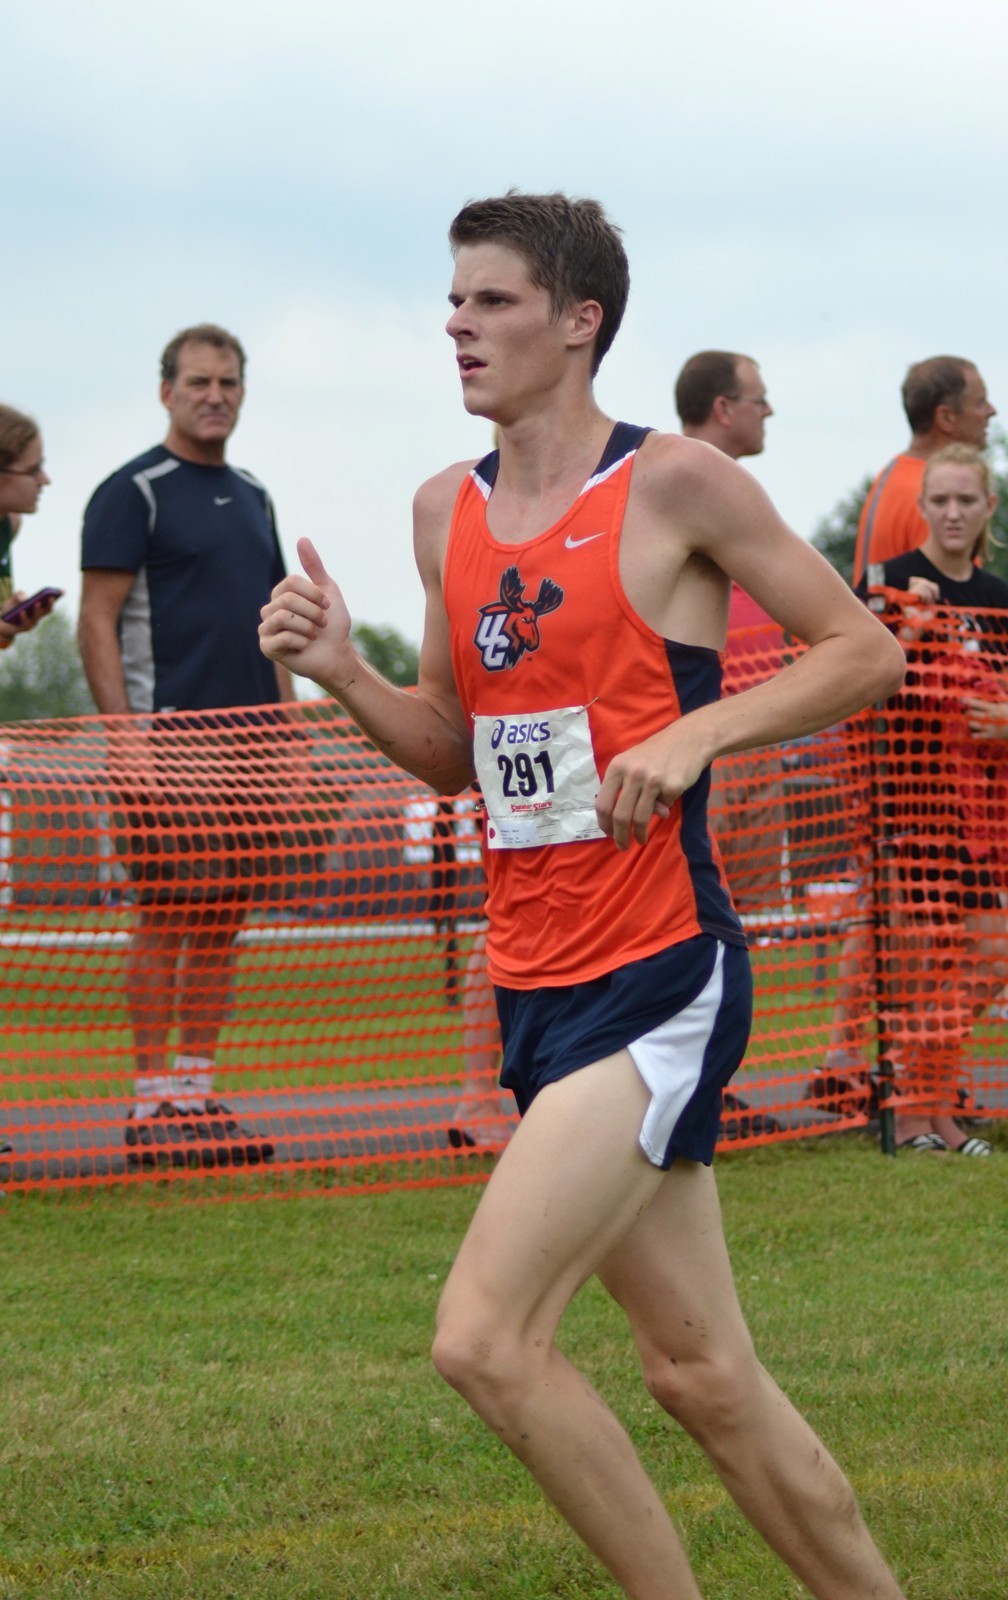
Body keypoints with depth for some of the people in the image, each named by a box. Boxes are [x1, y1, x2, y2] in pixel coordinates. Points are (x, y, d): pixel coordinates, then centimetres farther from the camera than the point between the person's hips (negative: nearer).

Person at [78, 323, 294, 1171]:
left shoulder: (253, 496, 19)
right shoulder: (133, 492, -3)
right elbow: (98, 621, -9)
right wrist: (124, 736, -17)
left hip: (245, 740, 7)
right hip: (168, 740, -7)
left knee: (224, 917, 7)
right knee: (169, 914, -8)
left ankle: (199, 1093, 12)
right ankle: (152, 1105, -4)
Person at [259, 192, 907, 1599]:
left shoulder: (675, 483, -7)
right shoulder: (448, 511, 12)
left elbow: (866, 650, -3)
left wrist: (696, 732, -16)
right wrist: (340, 672, 2)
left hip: (660, 975, -7)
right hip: (537, 987, 7)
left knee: (484, 1339, -18)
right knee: (701, 1376, 11)